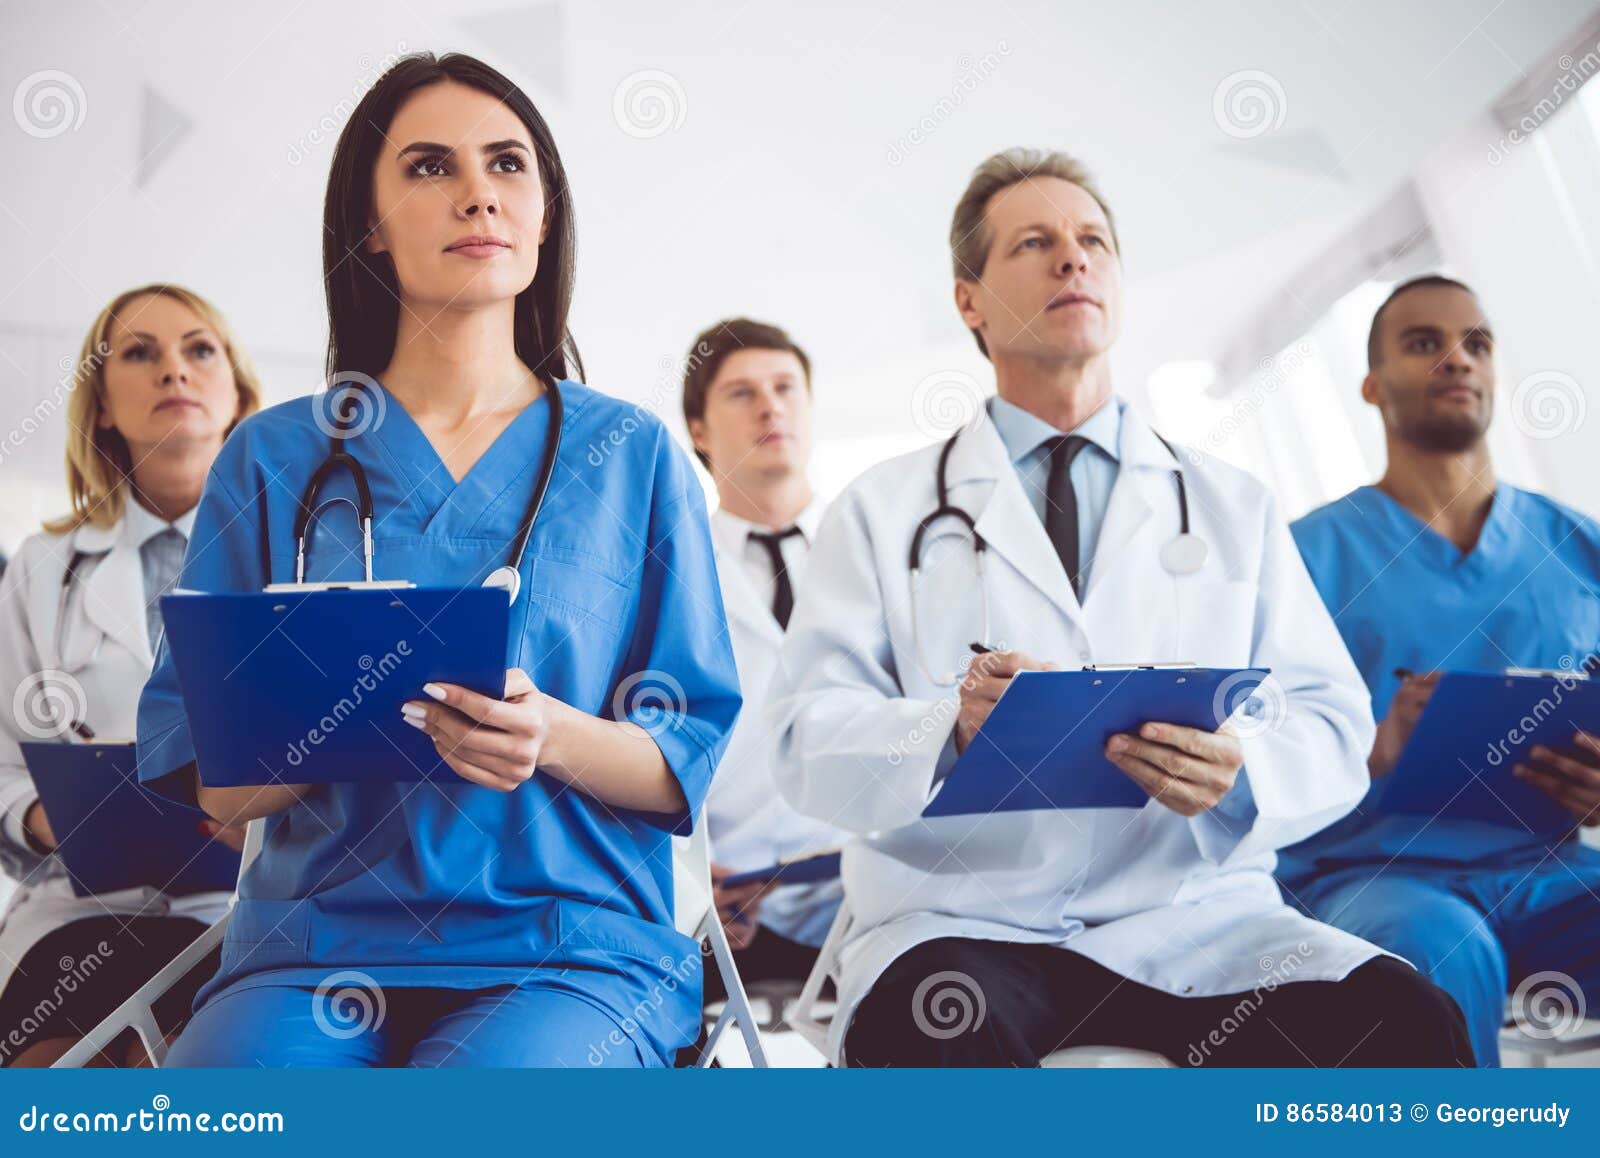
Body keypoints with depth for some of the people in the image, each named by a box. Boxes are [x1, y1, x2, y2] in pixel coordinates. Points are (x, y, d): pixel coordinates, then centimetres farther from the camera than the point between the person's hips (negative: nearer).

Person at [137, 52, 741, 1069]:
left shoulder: (634, 454, 8)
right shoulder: (274, 458, 10)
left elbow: (689, 766, 5)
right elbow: (216, 783, 6)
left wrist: (554, 738, -16)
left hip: (573, 951, -1)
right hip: (319, 939, 2)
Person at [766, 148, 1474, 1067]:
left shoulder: (1236, 509, 17)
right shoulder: (883, 510, 12)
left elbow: (1333, 725, 8)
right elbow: (811, 739, 1)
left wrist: (1240, 777, -15)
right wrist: (951, 731, -20)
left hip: (1196, 921, 3)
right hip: (959, 922, -2)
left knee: (1413, 1023, -26)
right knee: (932, 1039, -37)